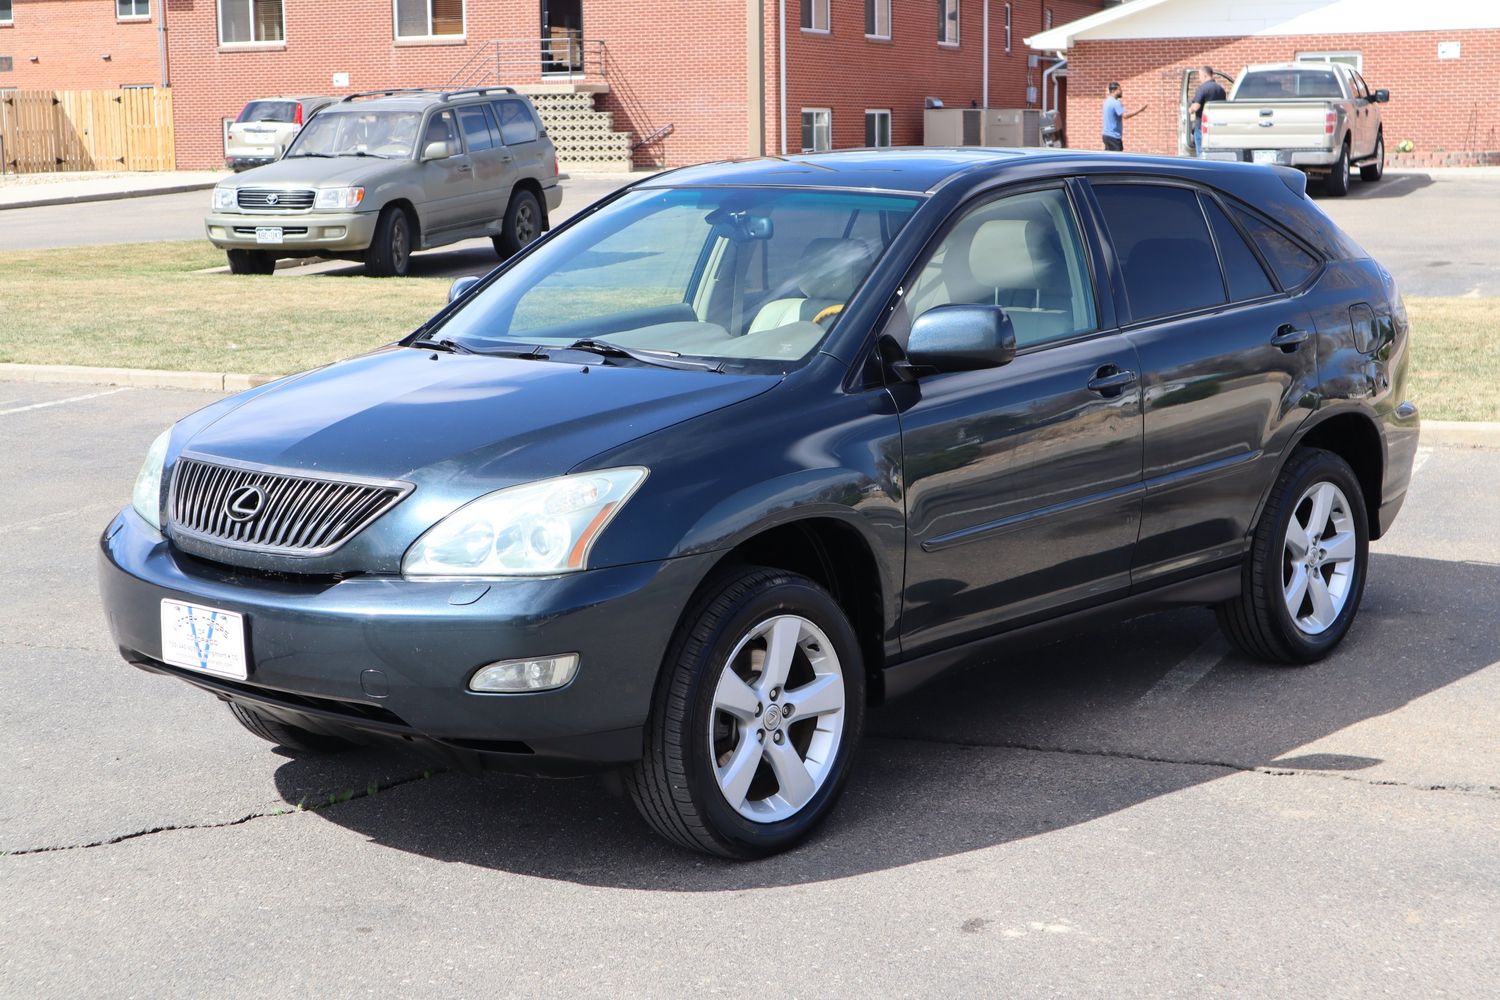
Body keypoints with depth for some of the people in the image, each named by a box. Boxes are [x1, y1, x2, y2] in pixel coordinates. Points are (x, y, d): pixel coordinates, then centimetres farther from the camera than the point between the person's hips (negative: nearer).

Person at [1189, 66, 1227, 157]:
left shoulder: (1202, 88, -13)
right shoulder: (1221, 89, 11)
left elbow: (1196, 107, -20)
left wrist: (1190, 110, 2)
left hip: (1202, 126, -7)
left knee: (1201, 154, -3)